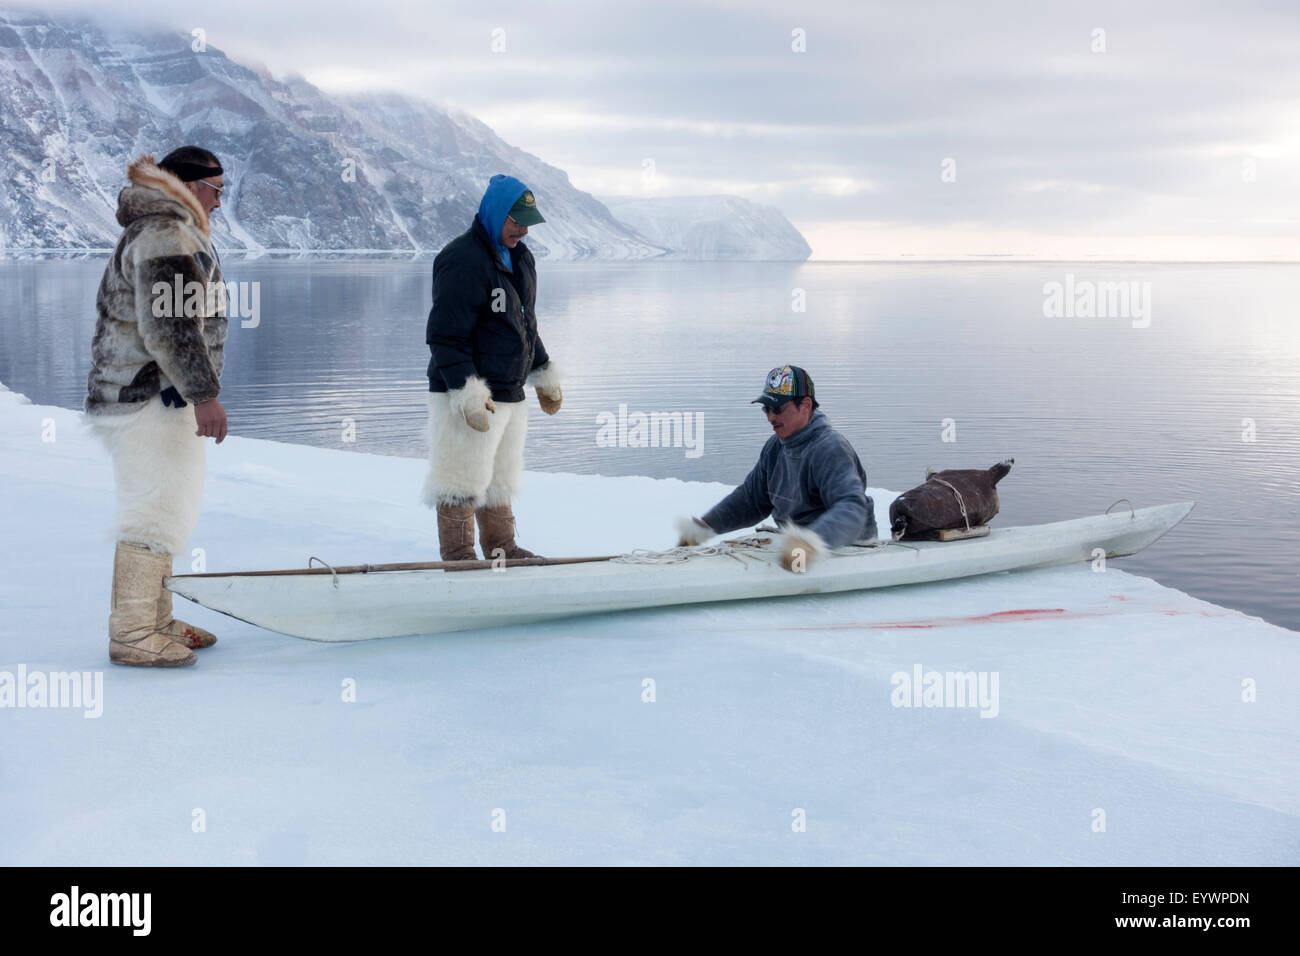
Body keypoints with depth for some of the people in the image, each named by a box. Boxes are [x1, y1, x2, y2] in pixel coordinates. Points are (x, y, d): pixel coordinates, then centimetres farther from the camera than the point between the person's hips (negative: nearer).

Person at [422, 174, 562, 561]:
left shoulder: (520, 258, 14)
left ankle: (502, 548, 26)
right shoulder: (462, 260, -16)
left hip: (508, 394, 9)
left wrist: (545, 376, 28)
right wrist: (467, 393, -26)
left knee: (498, 479, 17)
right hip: (467, 397, -9)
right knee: (464, 477, -3)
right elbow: (445, 336, -20)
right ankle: (458, 556, 6)